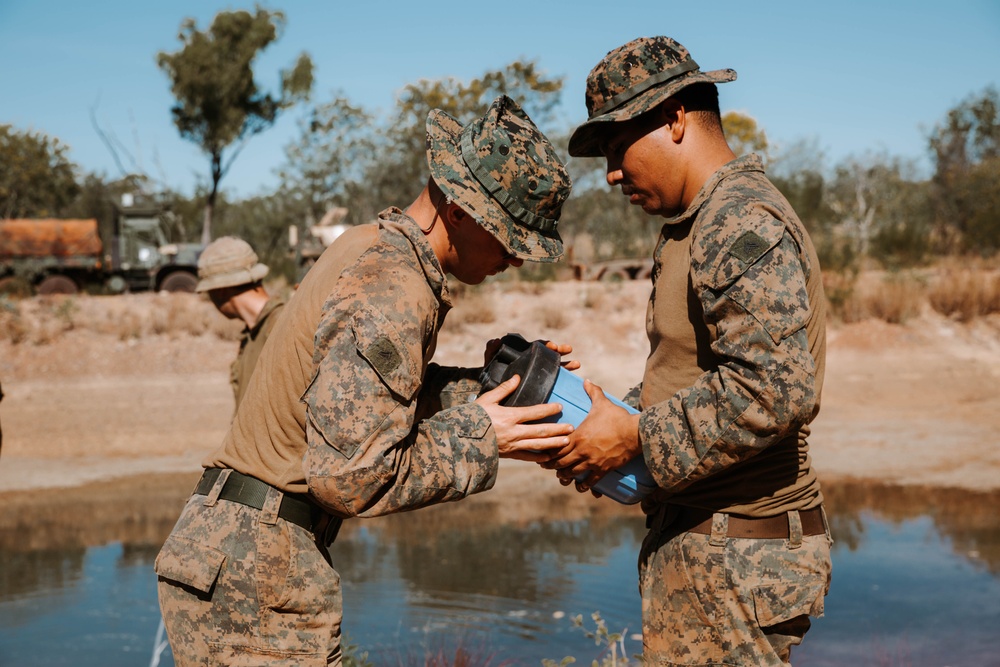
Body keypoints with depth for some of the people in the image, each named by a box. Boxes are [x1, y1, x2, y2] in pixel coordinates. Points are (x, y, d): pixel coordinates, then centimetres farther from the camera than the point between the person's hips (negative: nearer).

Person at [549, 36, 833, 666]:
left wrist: (636, 437, -20)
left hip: (735, 556, -10)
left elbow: (775, 389, -28)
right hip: (706, 540, 10)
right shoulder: (705, 224, 17)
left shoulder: (742, 221, -17)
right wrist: (612, 418, 5)